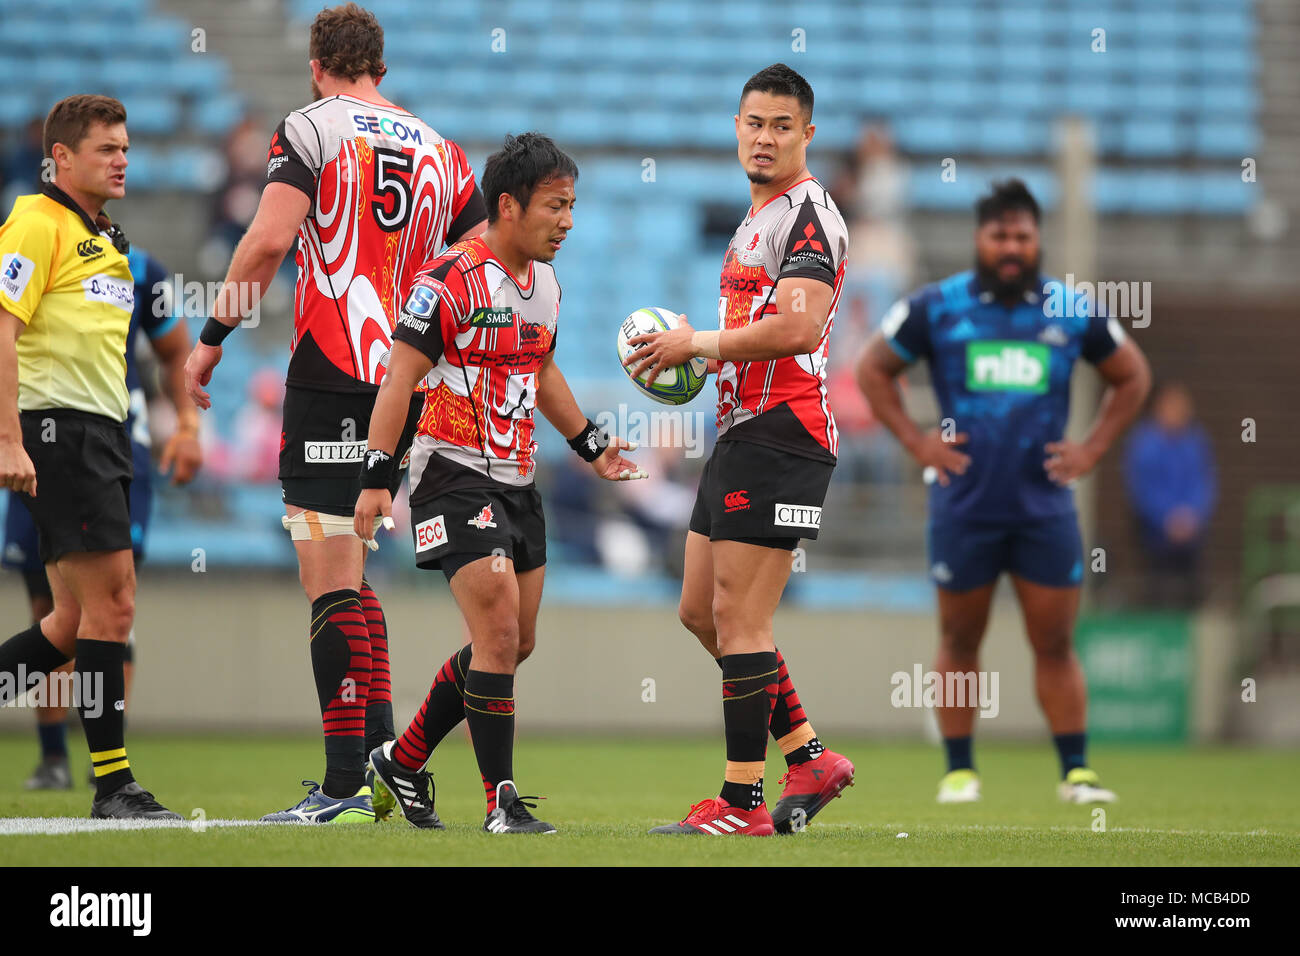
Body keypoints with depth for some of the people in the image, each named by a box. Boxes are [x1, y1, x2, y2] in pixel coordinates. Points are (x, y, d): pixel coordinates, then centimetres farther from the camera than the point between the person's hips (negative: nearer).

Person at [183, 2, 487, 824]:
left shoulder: (309, 129, -2)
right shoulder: (440, 151, 15)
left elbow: (270, 239, -15)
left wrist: (212, 339, -8)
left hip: (330, 374, -6)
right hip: (408, 383, 6)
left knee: (329, 577, -6)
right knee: (348, 567, 18)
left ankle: (347, 785, -11)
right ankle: (385, 755, 11)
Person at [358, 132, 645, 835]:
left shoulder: (545, 283, 10)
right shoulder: (452, 280, -16)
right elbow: (399, 376, -18)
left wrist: (591, 445, 27)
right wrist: (376, 478, -22)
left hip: (517, 479, 9)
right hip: (456, 476, -9)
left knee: (514, 644, 12)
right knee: (499, 633, -15)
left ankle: (403, 760, 26)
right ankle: (501, 802, -8)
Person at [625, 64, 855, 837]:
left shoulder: (808, 213, -12)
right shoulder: (759, 216, 20)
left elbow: (799, 328, -25)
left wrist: (698, 343, -18)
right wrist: (696, 353, 13)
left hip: (780, 436, -11)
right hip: (743, 430, 11)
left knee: (738, 620, -10)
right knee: (701, 610, 14)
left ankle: (743, 804, -6)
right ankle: (810, 759, 18)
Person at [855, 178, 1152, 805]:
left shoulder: (1072, 311, 4)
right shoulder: (937, 307, 1)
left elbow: (1132, 376, 17)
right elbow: (873, 369, 11)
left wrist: (1091, 449, 6)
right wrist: (916, 442, 1)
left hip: (1045, 505, 1)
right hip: (964, 506, -1)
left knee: (1055, 644, 0)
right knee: (960, 641, 5)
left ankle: (1076, 771, 4)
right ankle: (959, 771, 14)